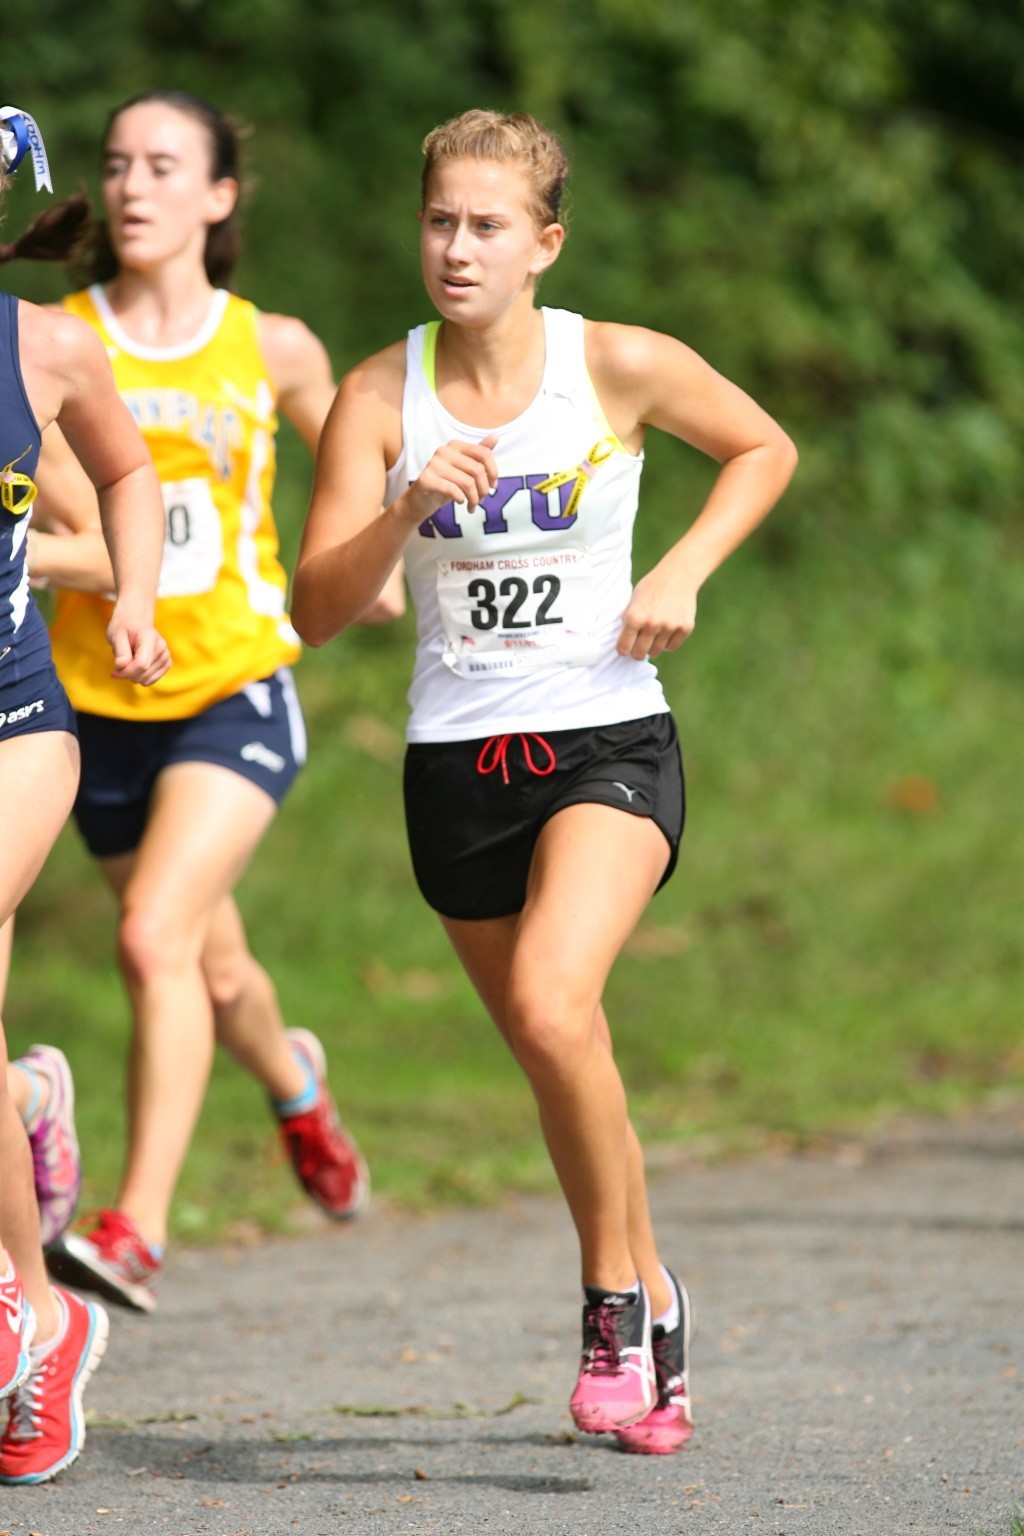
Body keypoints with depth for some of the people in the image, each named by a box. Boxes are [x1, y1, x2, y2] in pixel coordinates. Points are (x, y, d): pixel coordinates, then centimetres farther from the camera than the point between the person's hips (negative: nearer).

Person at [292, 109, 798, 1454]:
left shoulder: (621, 368, -7)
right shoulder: (381, 396, -5)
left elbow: (765, 448, 11)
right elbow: (315, 610, -9)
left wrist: (682, 572, -4)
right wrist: (408, 510, -26)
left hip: (606, 742, -3)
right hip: (457, 762, 3)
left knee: (552, 1004, -26)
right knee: (561, 1055, 14)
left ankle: (617, 1294, -8)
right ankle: (655, 1301, 36)